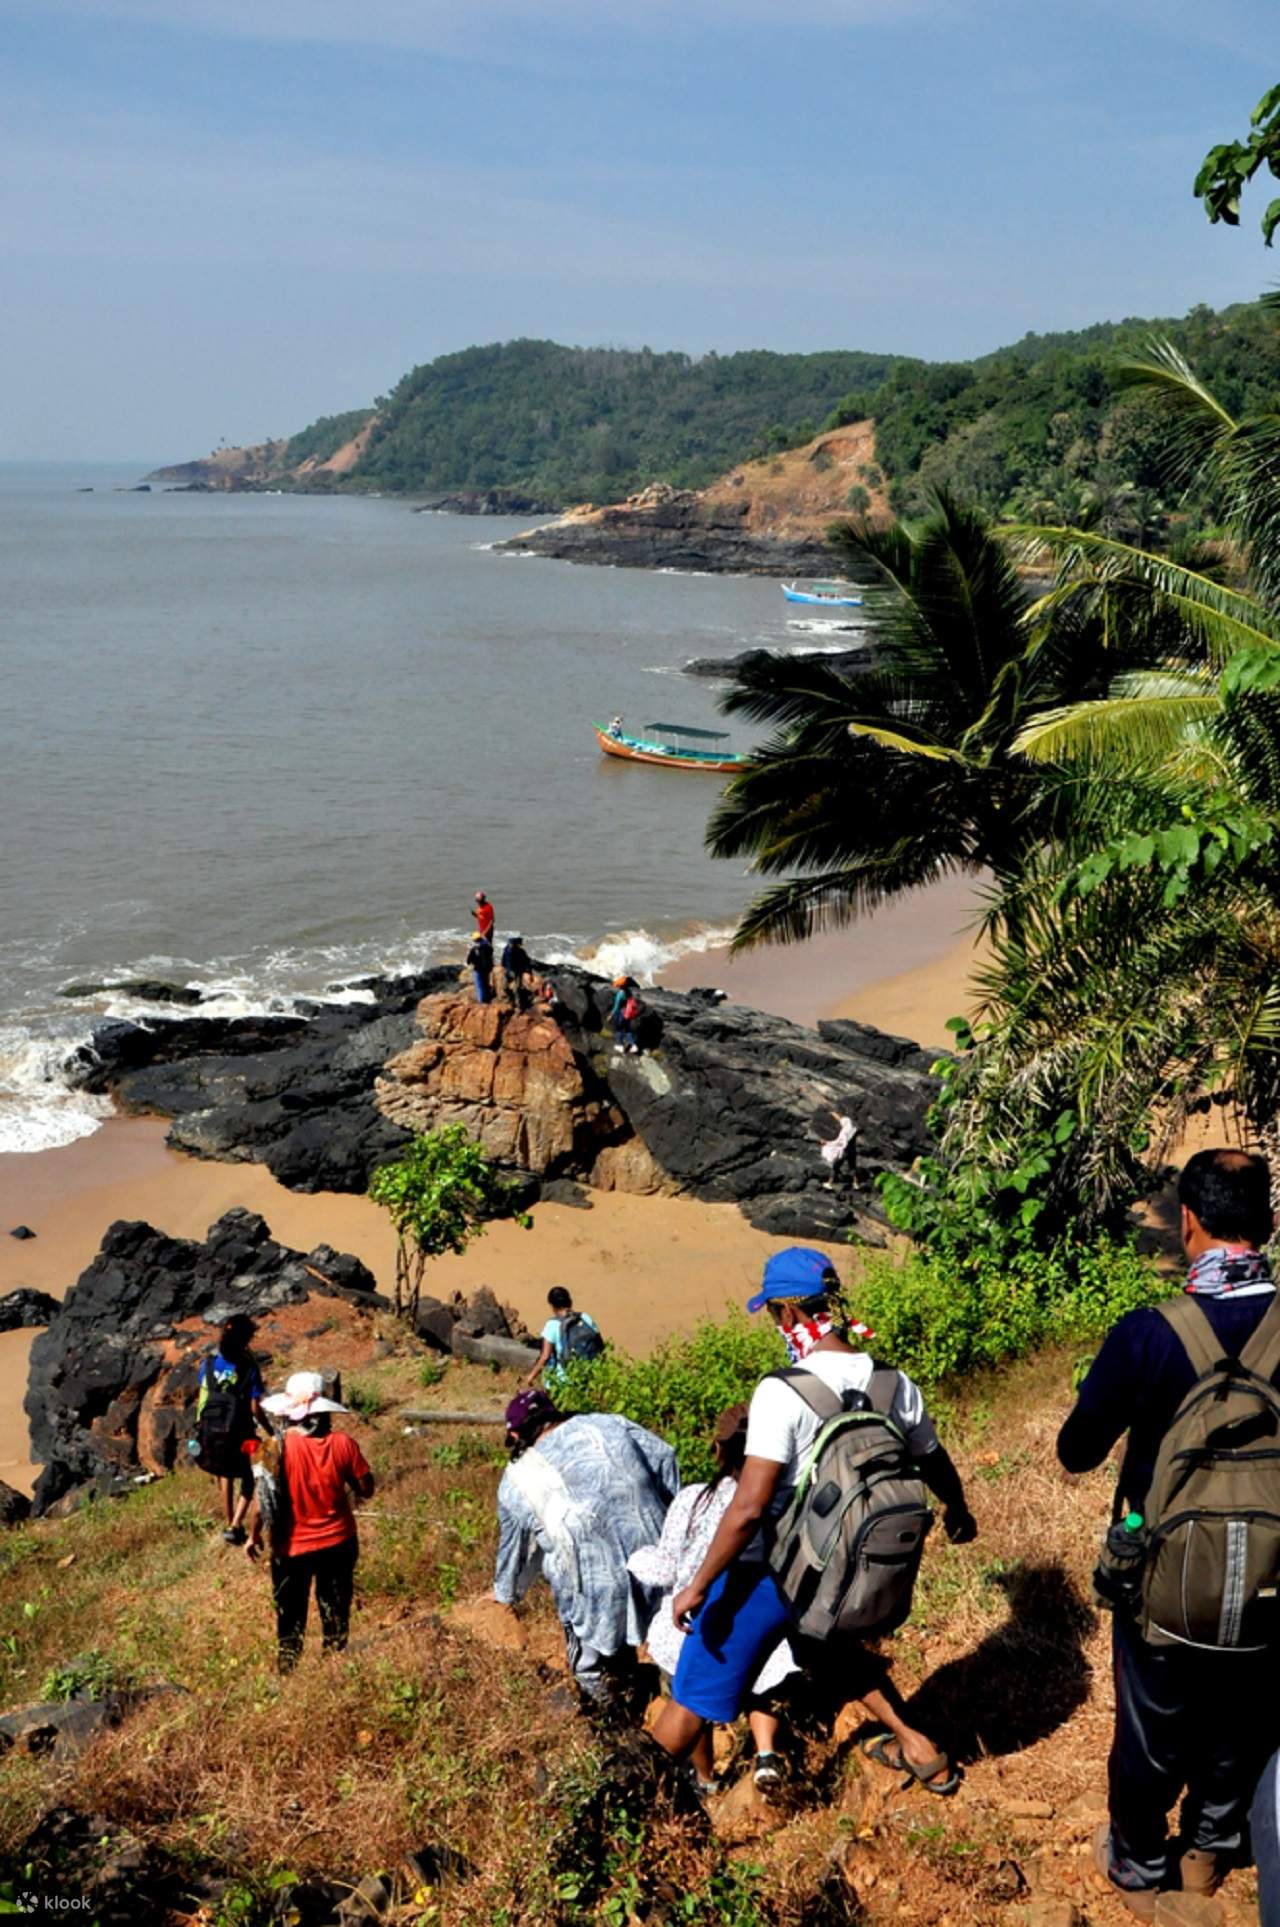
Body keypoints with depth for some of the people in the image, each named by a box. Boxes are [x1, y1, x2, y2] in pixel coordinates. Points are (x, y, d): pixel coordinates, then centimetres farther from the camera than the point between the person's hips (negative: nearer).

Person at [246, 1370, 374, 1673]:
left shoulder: (279, 1447, -20)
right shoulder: (343, 1443, -14)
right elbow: (366, 1490, -6)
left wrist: (254, 1536, 1)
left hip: (292, 1548, -2)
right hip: (338, 1544, 2)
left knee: (291, 1619, 17)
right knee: (336, 1614, 19)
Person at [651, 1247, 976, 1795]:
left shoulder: (782, 1392, -23)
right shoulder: (895, 1385, -5)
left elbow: (749, 1508, -26)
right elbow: (935, 1464, 12)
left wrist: (699, 1587, -15)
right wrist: (958, 1512, 34)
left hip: (772, 1568, -6)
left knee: (693, 1694, 9)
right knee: (828, 1646, 35)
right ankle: (918, 1749, 37)